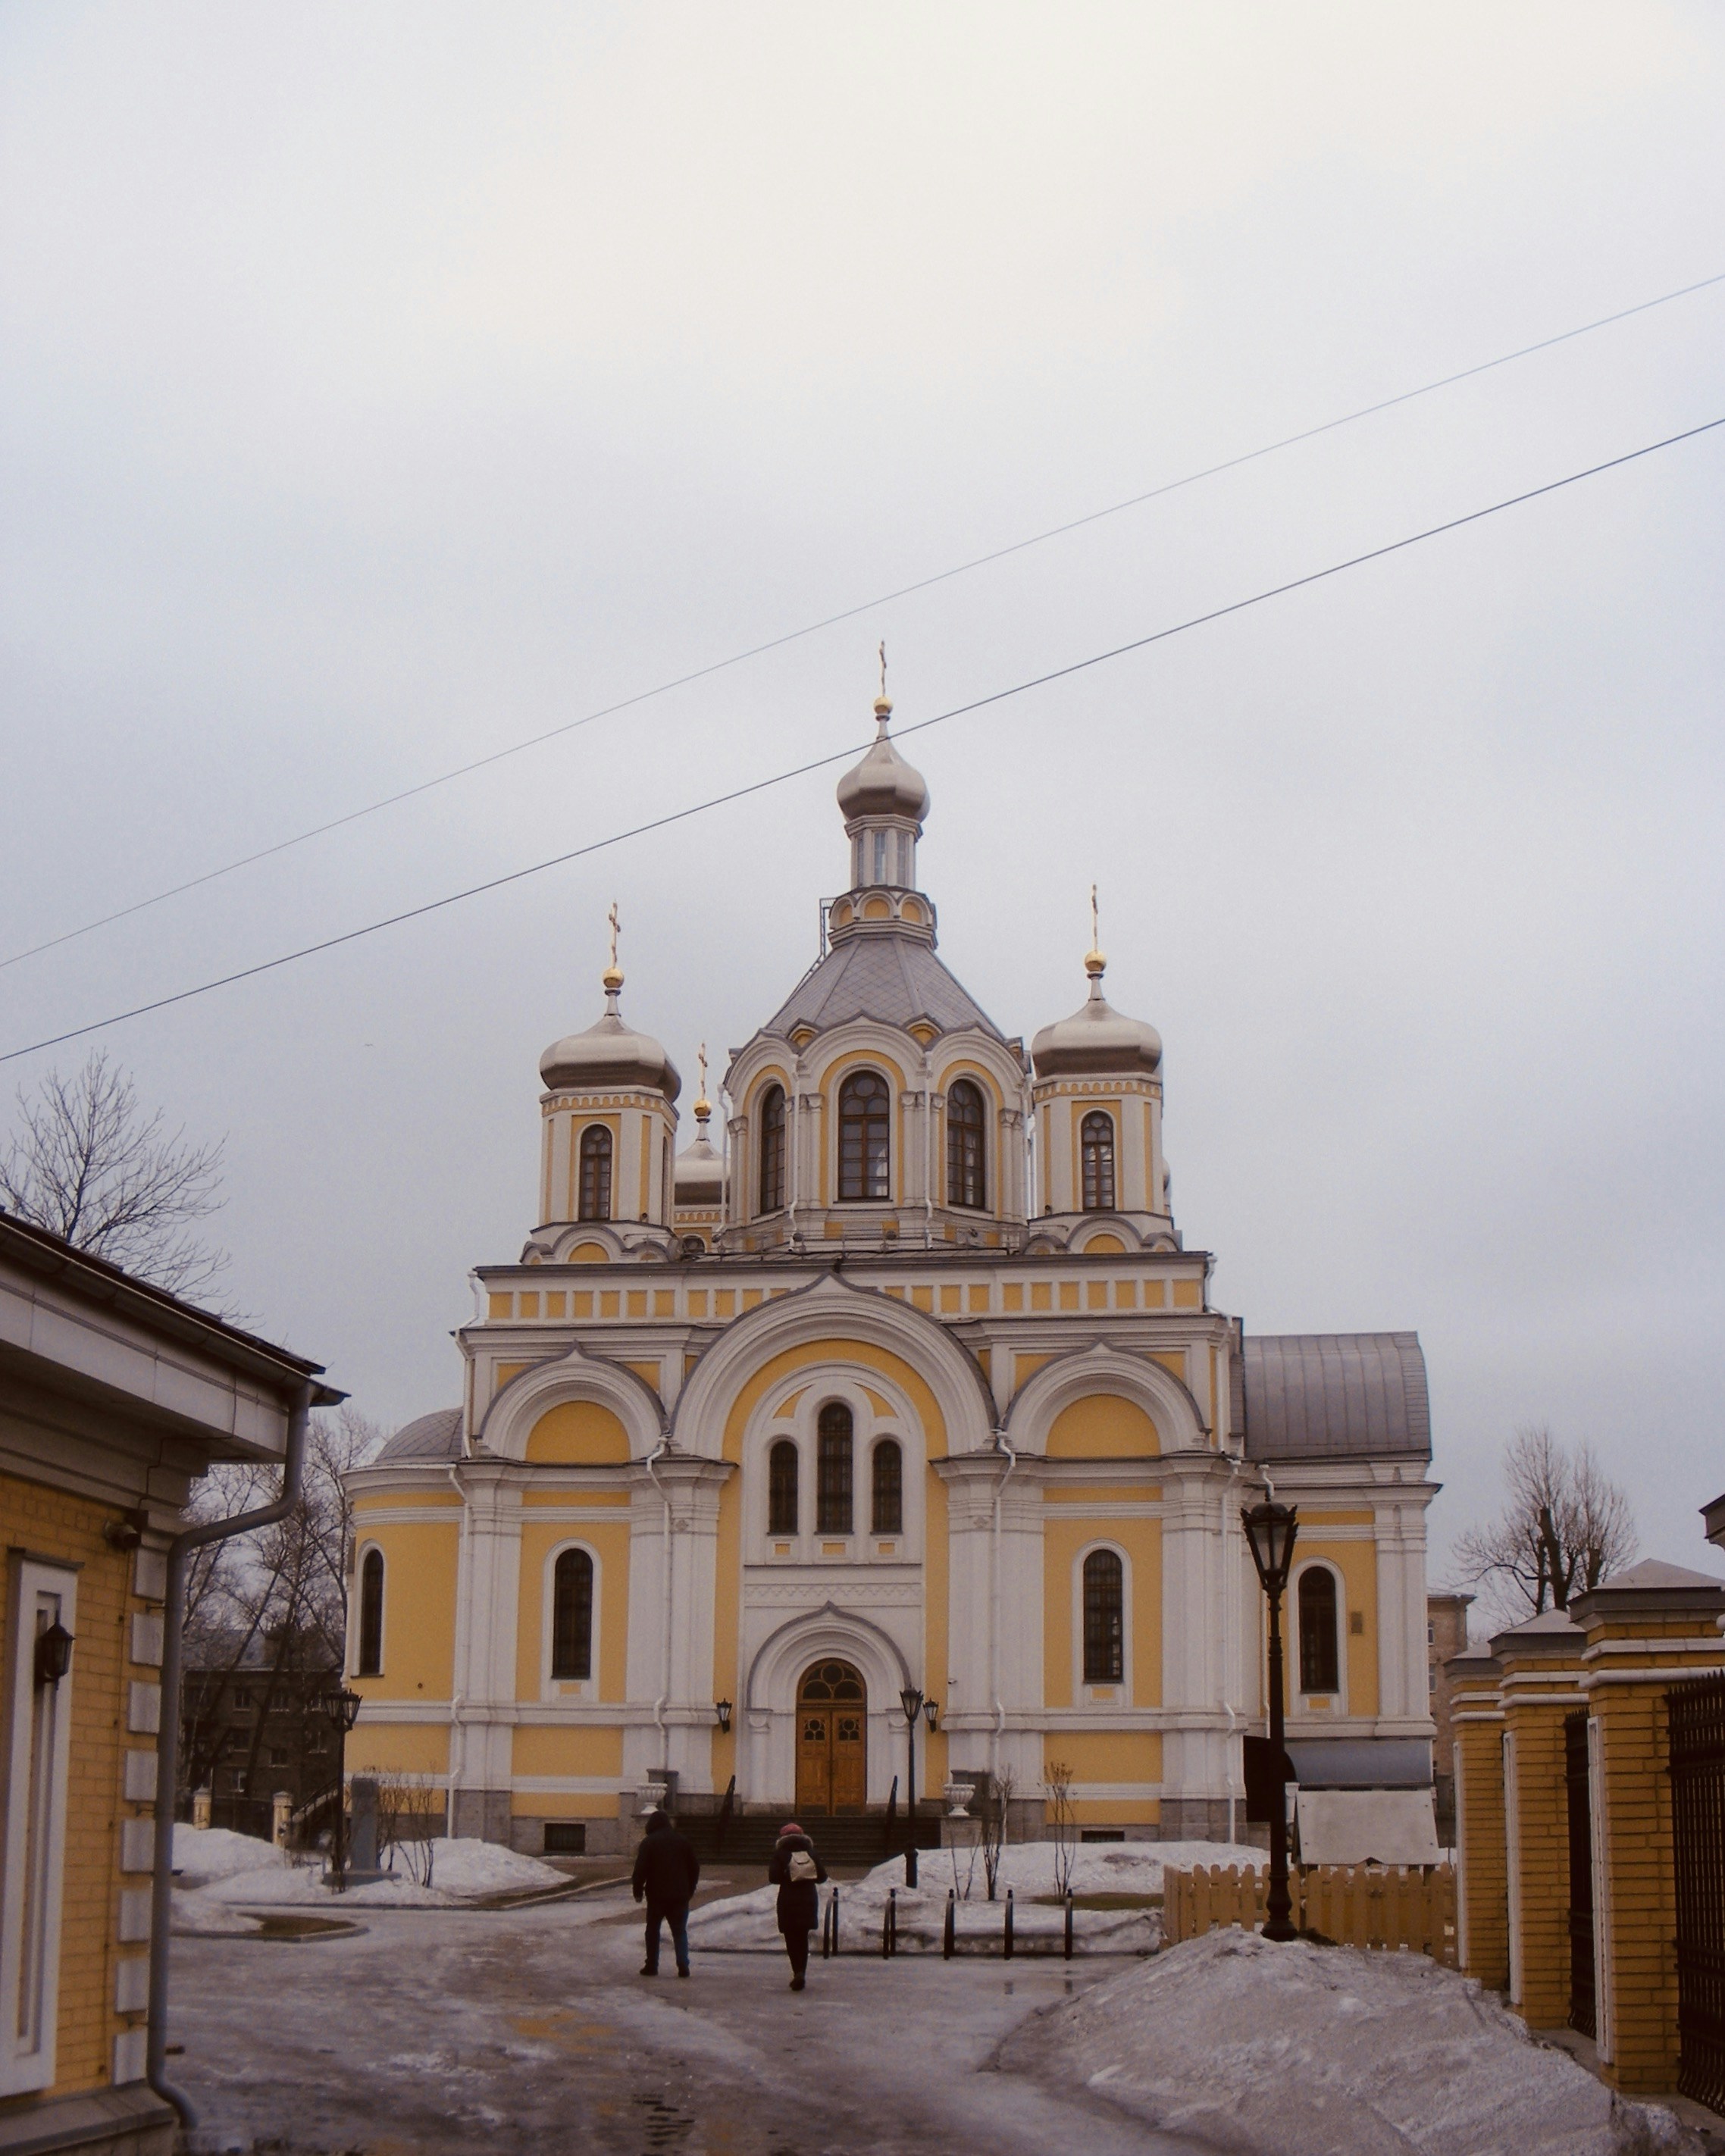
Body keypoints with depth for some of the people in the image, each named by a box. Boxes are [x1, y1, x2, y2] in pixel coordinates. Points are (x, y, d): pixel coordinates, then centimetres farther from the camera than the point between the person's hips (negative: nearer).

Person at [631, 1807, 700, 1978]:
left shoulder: (649, 1843, -3)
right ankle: (683, 1966, -6)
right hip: (680, 1894, 3)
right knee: (680, 1930, 6)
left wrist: (638, 1891, -1)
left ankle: (651, 1966, 8)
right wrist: (690, 1889, 22)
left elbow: (640, 1869, -10)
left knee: (653, 1930, 9)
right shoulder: (681, 1841, 10)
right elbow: (695, 1866, 14)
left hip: (657, 1895, -3)